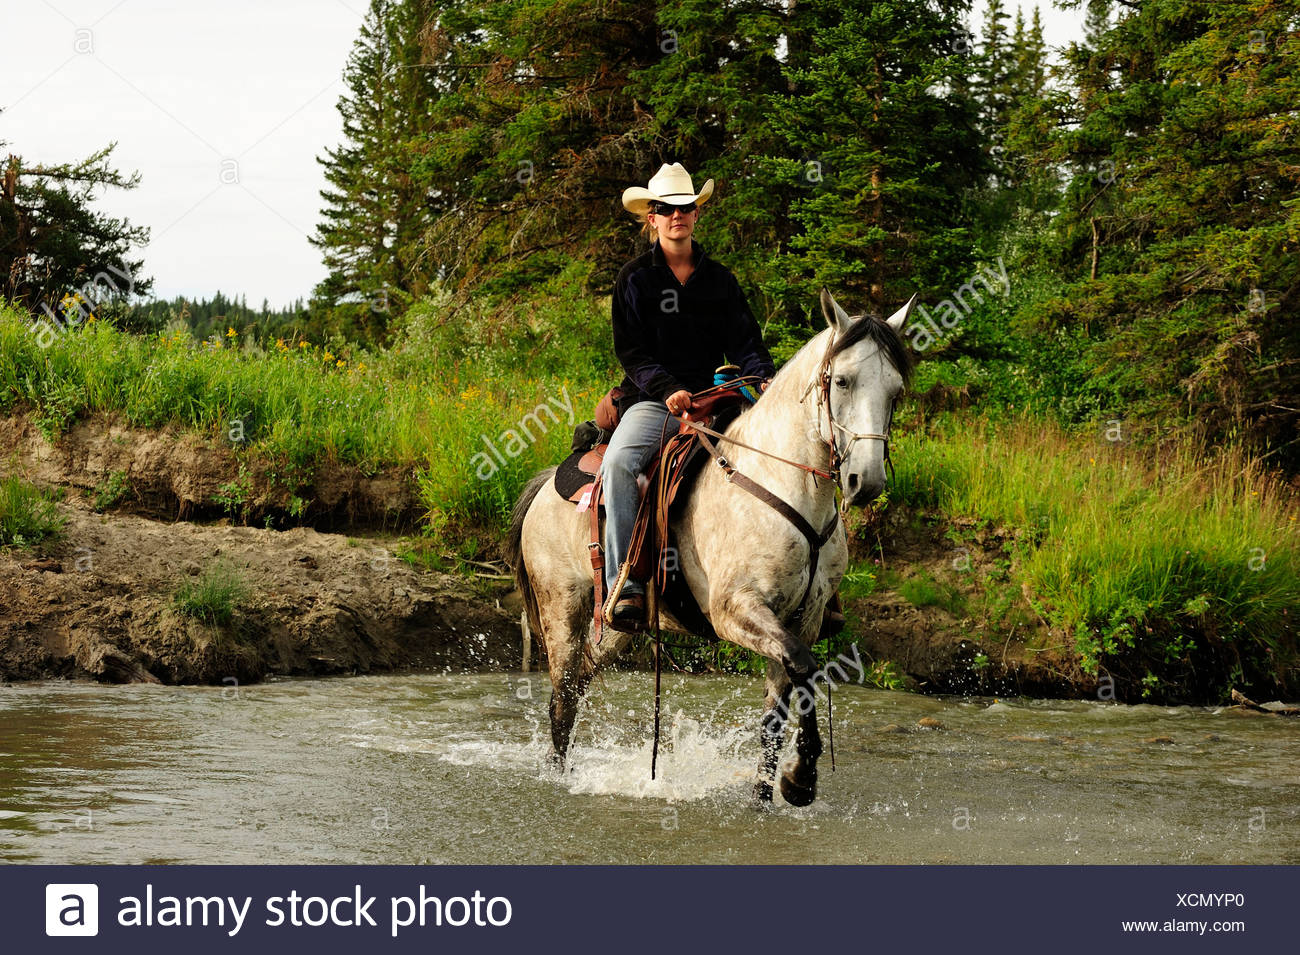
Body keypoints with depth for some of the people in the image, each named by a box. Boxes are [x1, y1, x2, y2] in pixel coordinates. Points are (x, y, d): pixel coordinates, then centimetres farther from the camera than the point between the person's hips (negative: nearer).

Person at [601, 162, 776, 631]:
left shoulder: (720, 279, 16)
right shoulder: (635, 279, 5)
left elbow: (744, 341, 11)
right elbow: (630, 351, -1)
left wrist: (766, 377, -11)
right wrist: (668, 389, -18)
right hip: (652, 400, -3)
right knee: (619, 462, -33)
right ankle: (626, 588, -33)